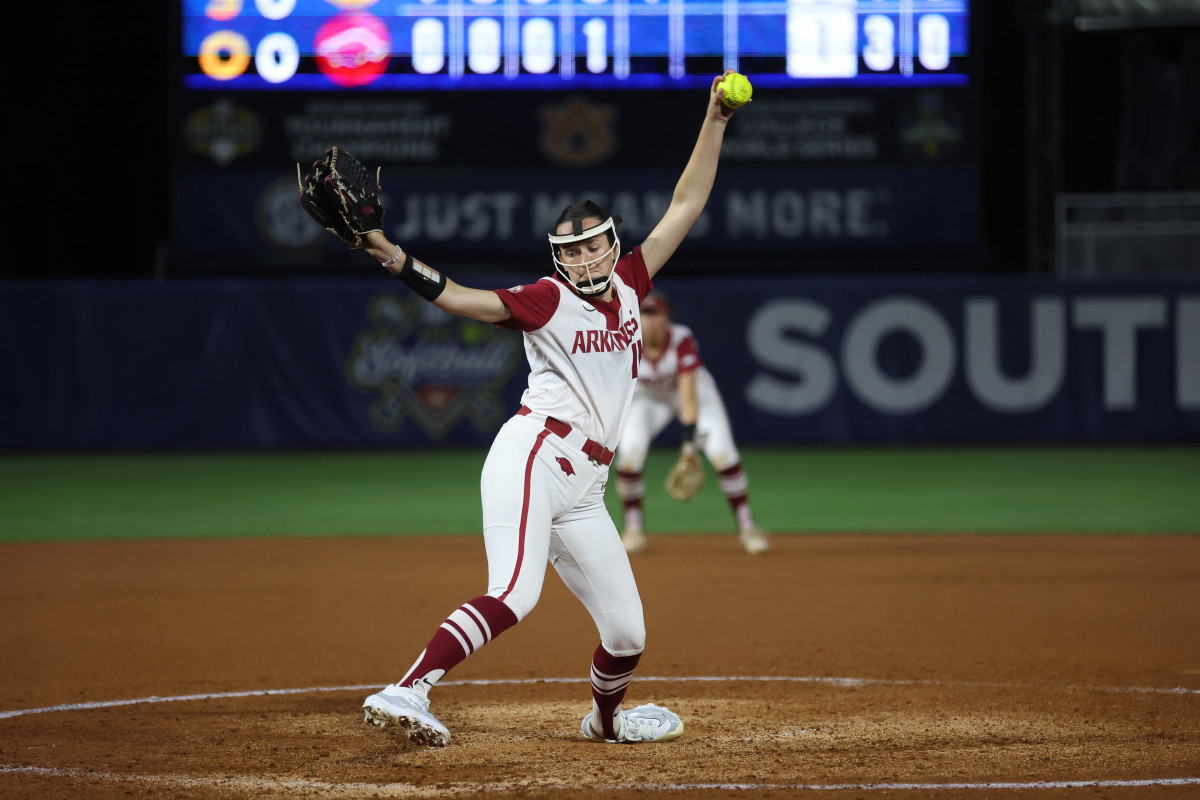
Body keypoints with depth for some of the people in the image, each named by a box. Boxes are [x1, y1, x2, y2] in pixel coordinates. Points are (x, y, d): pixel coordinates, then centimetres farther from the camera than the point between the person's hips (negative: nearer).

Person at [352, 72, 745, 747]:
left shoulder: (628, 286, 17)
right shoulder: (550, 299, 1)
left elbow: (686, 206, 18)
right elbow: (468, 299, -13)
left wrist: (716, 121, 15)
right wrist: (399, 262, -27)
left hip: (584, 487, 7)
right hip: (533, 456, -7)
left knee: (626, 631, 9)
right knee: (515, 594, -29)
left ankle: (607, 716, 38)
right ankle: (408, 692, -38)